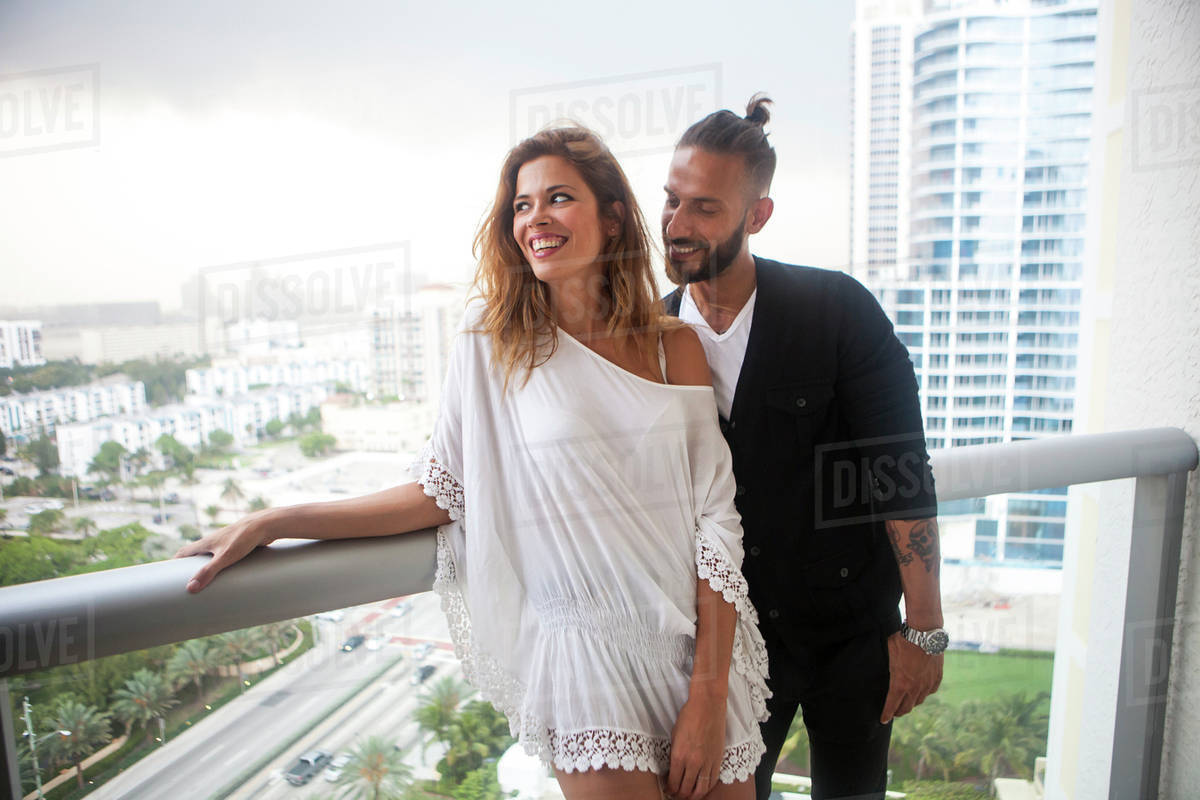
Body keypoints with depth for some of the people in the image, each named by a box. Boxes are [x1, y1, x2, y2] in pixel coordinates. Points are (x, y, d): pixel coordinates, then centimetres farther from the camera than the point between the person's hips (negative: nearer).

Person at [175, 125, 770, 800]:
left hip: (698, 641, 2)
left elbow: (715, 518, -4)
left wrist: (709, 694, -9)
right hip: (586, 648, -2)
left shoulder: (676, 346, -1)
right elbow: (443, 492, -1)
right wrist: (270, 524, -6)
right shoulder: (495, 347, -4)